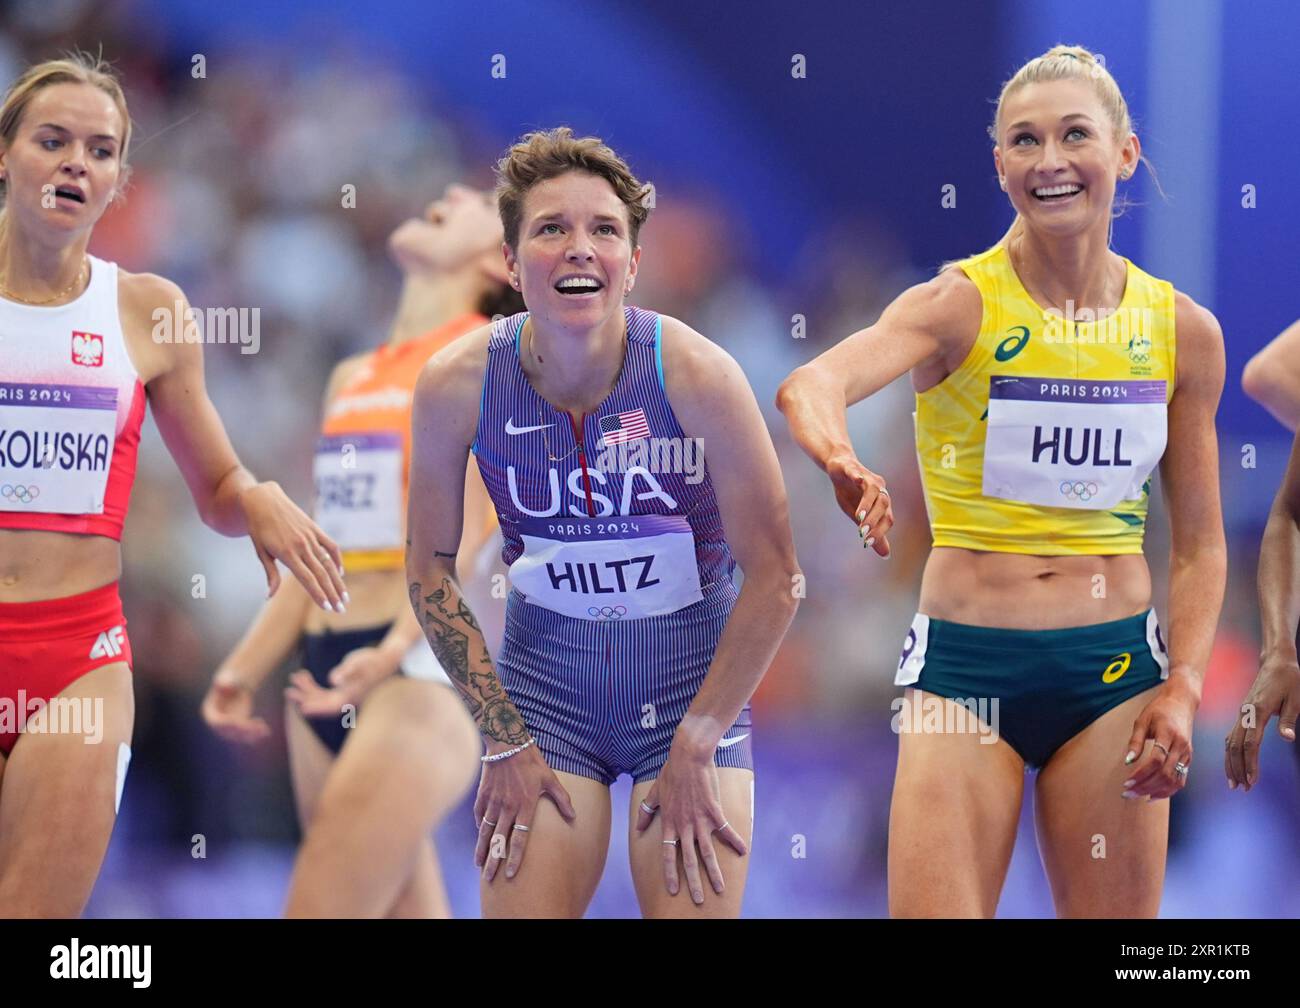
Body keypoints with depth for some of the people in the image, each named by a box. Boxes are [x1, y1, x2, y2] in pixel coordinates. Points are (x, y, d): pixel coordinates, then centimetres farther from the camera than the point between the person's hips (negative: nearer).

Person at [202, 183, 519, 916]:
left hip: (415, 669, -7)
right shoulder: (352, 377, 19)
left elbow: (461, 528, -13)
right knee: (406, 912, 6)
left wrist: (393, 649, -27)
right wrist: (246, 669, 13)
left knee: (322, 909, -13)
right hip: (324, 667, 7)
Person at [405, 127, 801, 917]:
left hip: (694, 675, -1)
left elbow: (775, 578, -12)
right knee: (521, 908, -2)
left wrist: (694, 747, -11)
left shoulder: (696, 374, -18)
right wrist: (505, 742, -2)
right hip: (546, 681, 1)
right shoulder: (459, 384, -13)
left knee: (694, 905, -5)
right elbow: (431, 567, 0)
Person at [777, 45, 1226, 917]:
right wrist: (840, 459, -51)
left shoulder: (1183, 331, 3)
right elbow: (812, 384, -28)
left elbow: (1199, 541, 10)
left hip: (1113, 669, 3)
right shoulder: (959, 305, -8)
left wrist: (1184, 686, -4)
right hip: (965, 663, -3)